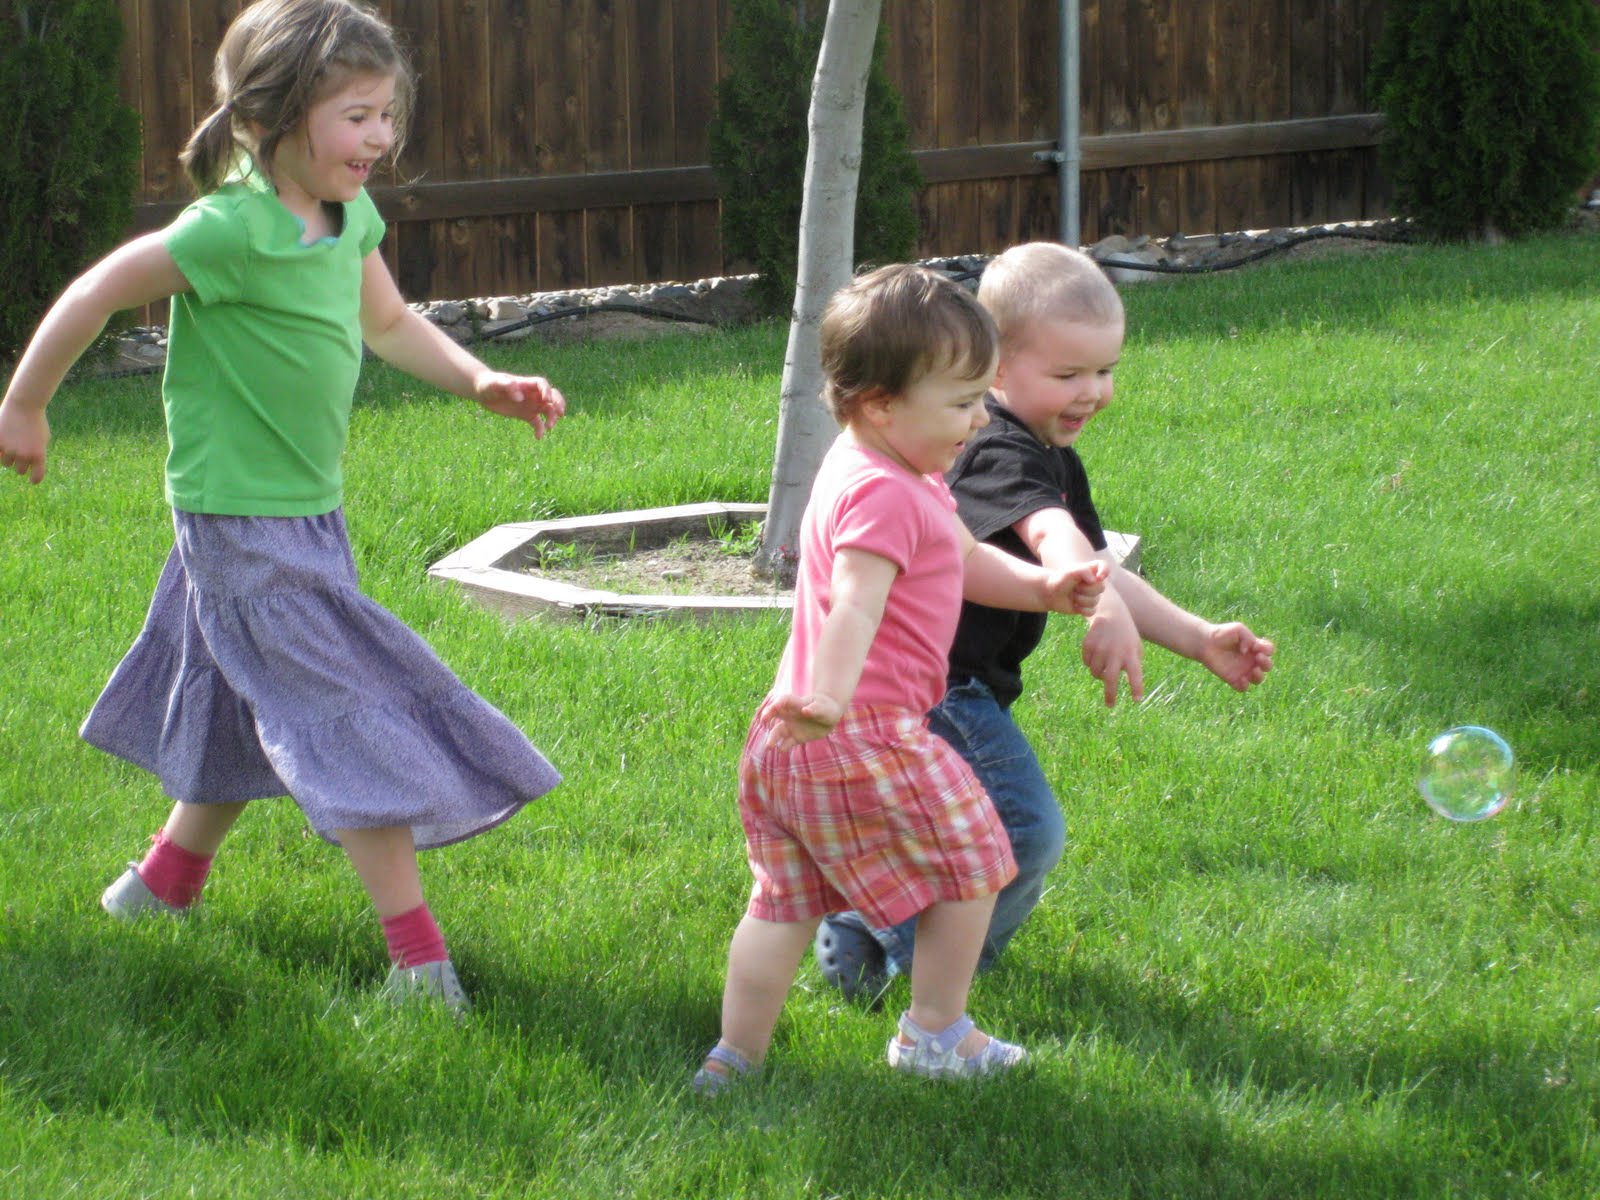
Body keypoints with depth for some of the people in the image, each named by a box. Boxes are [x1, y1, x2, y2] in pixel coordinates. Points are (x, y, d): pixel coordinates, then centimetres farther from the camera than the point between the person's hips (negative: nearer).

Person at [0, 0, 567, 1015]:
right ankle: (419, 957, -10)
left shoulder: (350, 216, 2)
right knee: (353, 724, -11)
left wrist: (482, 382, 7)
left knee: (252, 710, 23)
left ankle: (167, 877, 45)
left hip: (306, 512, 9)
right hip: (243, 520, -9)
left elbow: (387, 323, 19)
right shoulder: (236, 230, -24)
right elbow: (95, 295, -16)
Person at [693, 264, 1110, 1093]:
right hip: (866, 741, -10)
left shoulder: (899, 476, 16)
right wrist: (831, 696, -46)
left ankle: (734, 1057, 16)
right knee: (968, 866, 8)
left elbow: (965, 559, 27)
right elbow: (855, 599, -33)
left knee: (784, 901, 15)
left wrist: (1043, 588, 14)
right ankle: (936, 1033, 19)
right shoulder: (883, 495, -18)